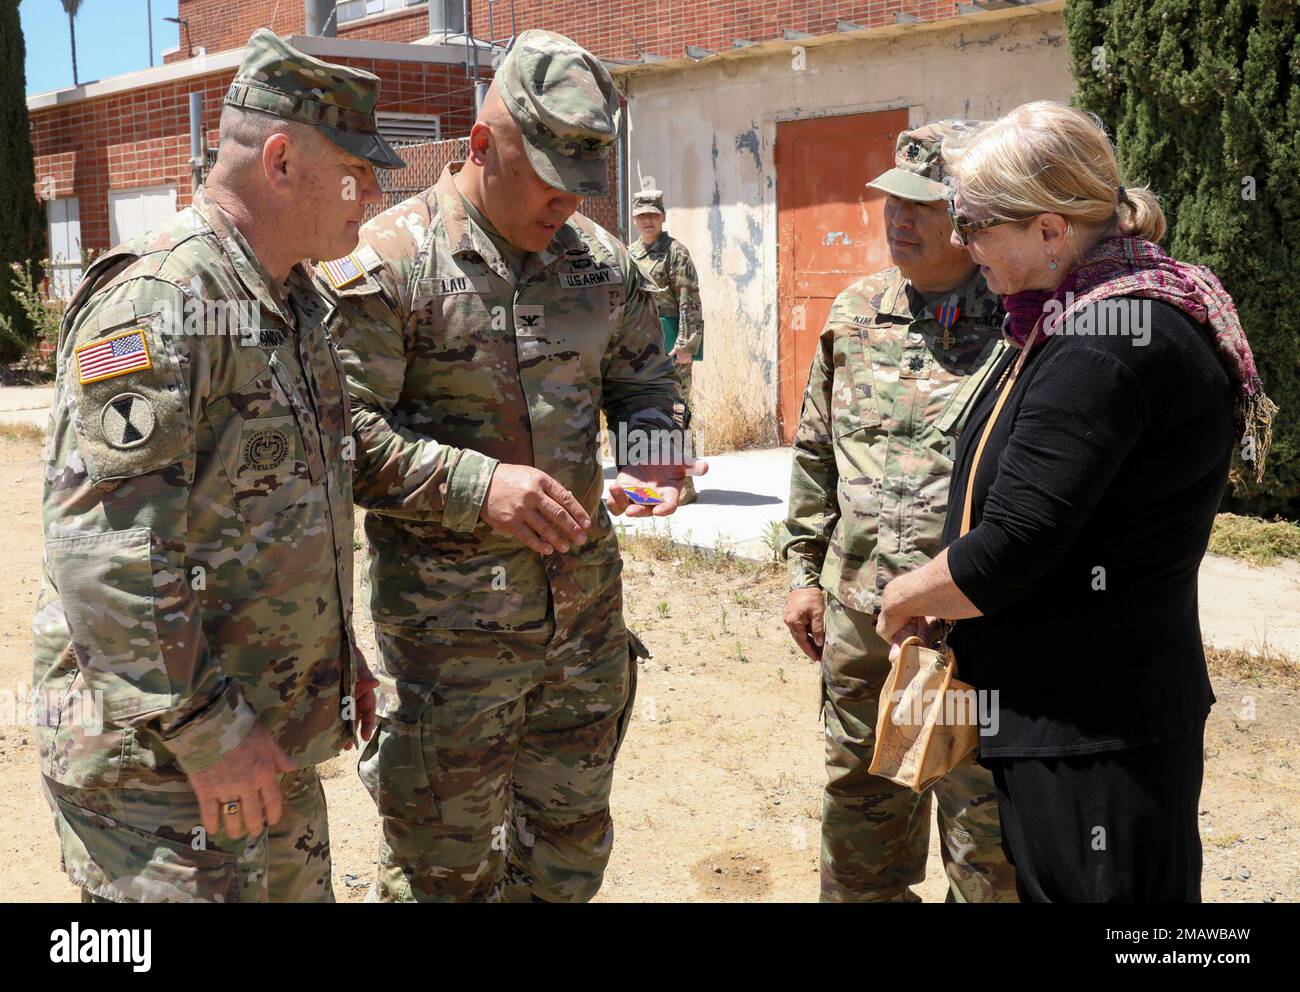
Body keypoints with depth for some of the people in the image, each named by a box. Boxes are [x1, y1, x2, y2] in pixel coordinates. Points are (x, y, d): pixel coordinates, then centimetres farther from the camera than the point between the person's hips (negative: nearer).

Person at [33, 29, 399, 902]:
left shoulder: (296, 300, 11)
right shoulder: (156, 303, -20)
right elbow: (104, 549, -26)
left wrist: (336, 649, 20)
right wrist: (206, 730, -23)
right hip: (162, 762, -9)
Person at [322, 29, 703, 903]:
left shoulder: (601, 260, 7)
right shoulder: (391, 261, -11)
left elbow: (646, 382, 18)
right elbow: (345, 433, -16)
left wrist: (656, 452, -5)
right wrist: (478, 485, -26)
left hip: (586, 608, 6)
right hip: (449, 625, -5)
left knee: (572, 846, 19)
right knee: (444, 868, 9)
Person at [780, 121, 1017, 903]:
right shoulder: (856, 314, 8)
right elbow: (816, 453, 15)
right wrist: (804, 572, 13)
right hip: (859, 613, 5)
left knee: (988, 839, 6)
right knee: (860, 814, 19)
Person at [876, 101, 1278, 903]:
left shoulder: (1109, 338, -22)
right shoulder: (1127, 307, 10)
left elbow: (1003, 554, -24)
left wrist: (905, 600, -6)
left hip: (1094, 737, -10)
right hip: (1088, 715, 10)